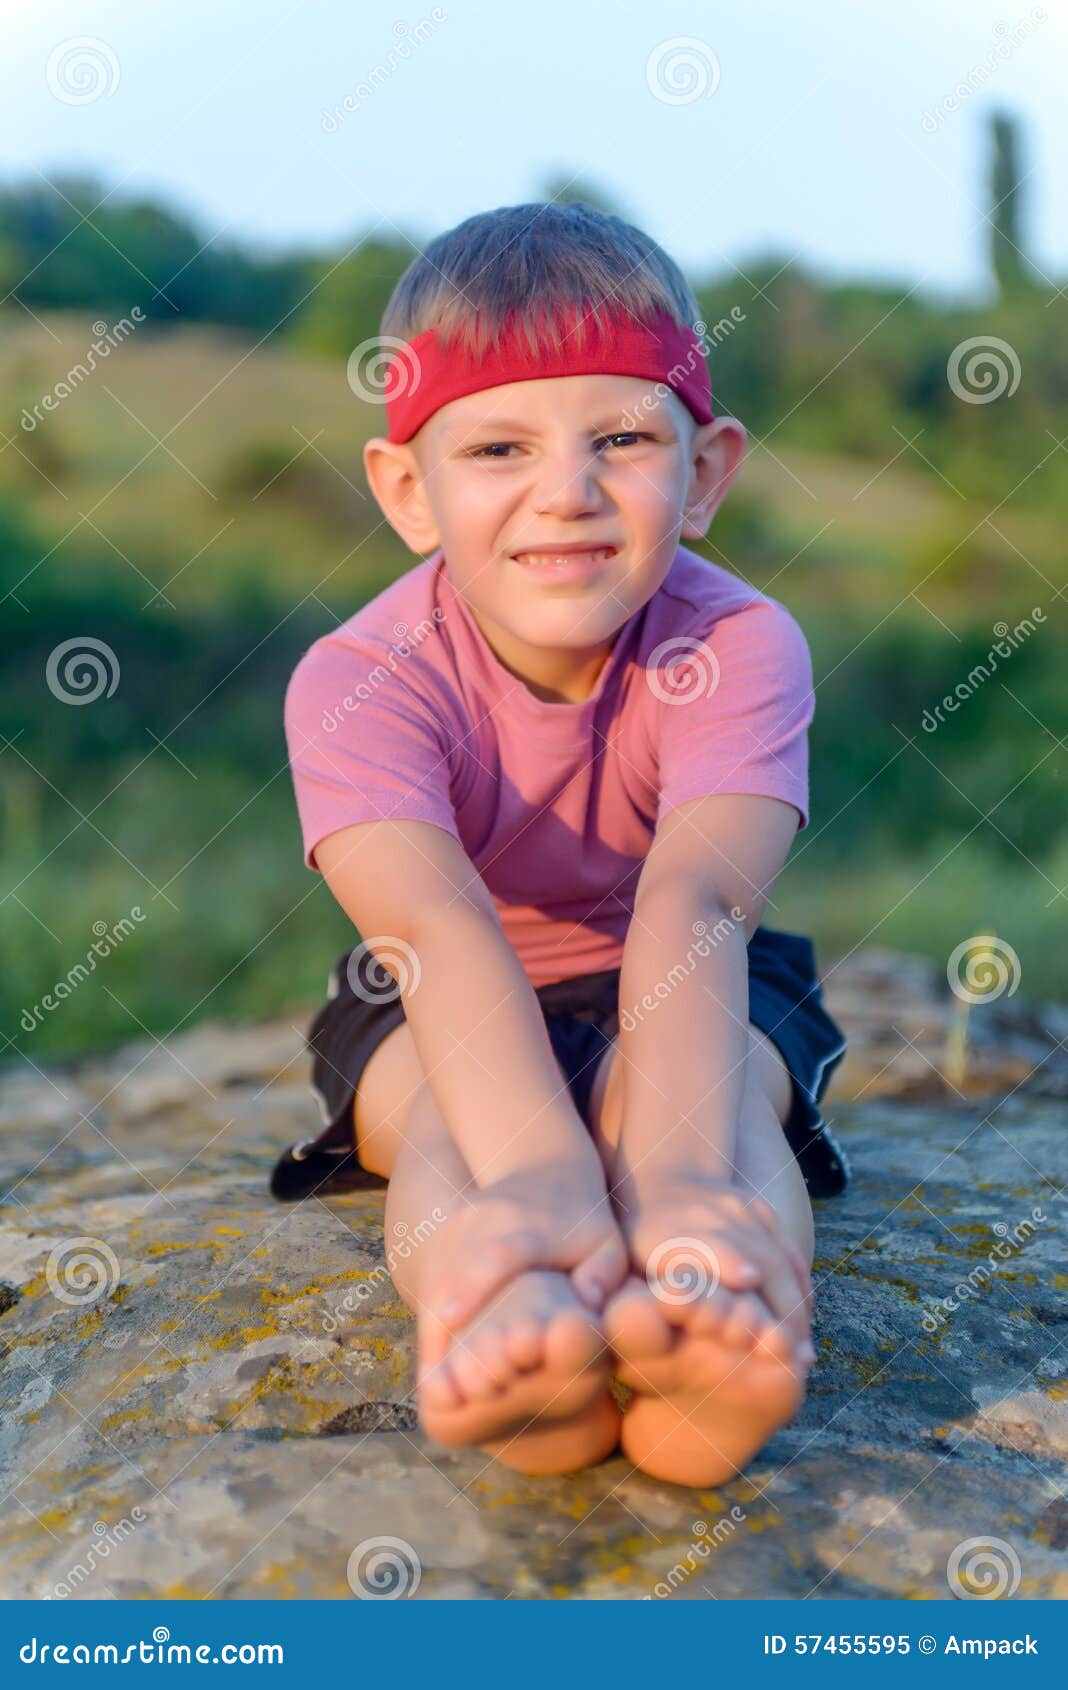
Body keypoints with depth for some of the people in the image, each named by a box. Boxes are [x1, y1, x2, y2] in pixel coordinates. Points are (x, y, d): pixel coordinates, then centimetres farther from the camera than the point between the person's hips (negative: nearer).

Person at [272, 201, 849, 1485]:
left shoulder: (740, 646, -25)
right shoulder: (357, 680, -27)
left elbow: (694, 902, -44)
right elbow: (440, 922, -46)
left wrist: (679, 1167, -64)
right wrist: (540, 1173, -66)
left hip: (671, 989, 1)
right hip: (440, 1009, 0)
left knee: (711, 1080, -35)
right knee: (453, 1096, -35)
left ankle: (716, 1345, -61)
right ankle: (513, 1346, -61)